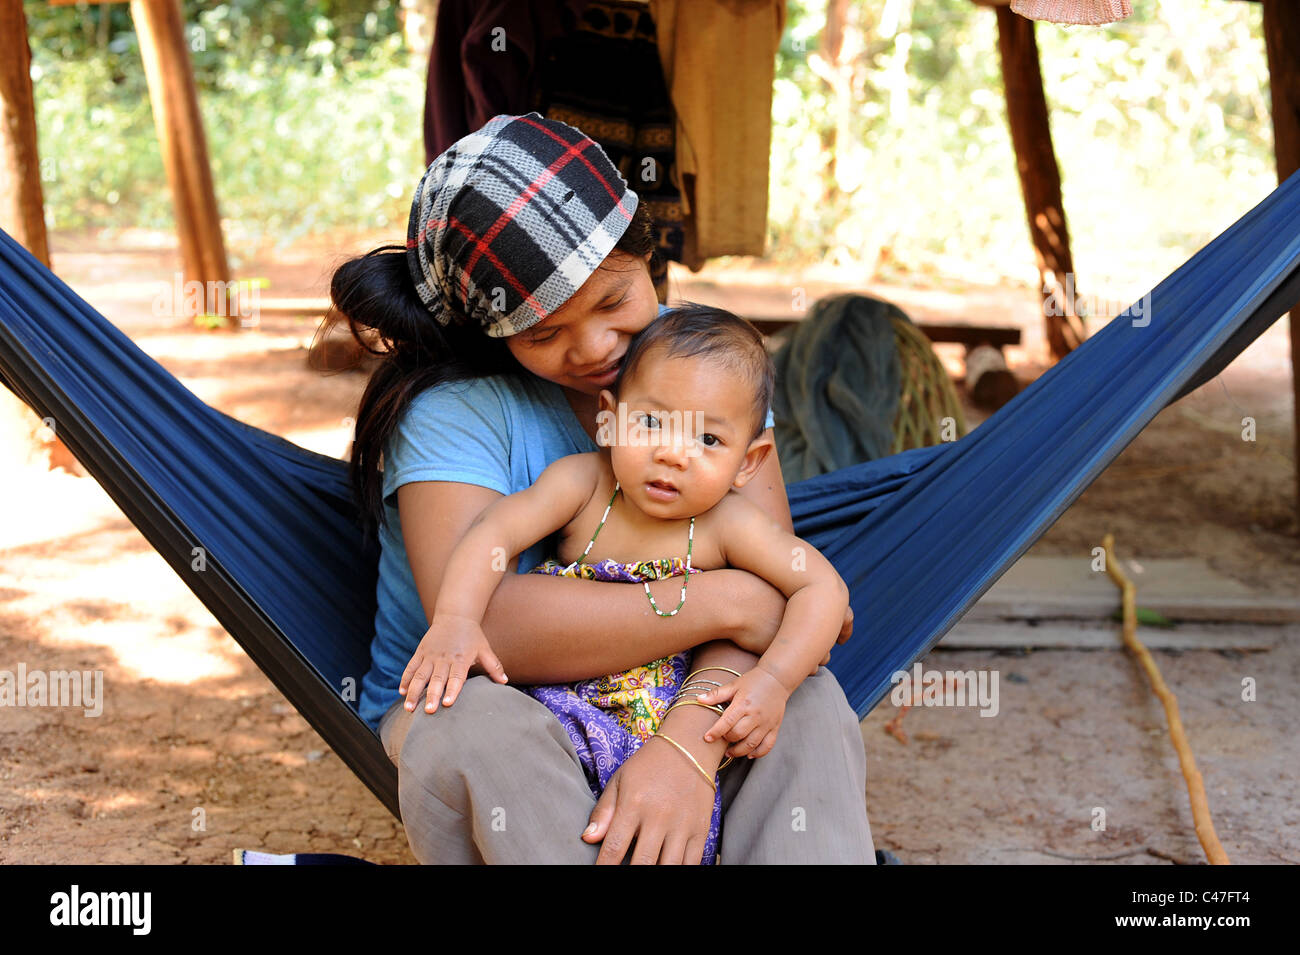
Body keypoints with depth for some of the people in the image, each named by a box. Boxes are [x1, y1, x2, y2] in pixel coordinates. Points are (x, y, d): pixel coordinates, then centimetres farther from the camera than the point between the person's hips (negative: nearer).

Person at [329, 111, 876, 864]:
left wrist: (689, 748, -35)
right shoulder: (453, 406, -20)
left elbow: (768, 572, -15)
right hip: (460, 709, -3)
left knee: (809, 702, -26)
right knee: (478, 724, -38)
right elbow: (473, 623, -35)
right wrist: (722, 601, -29)